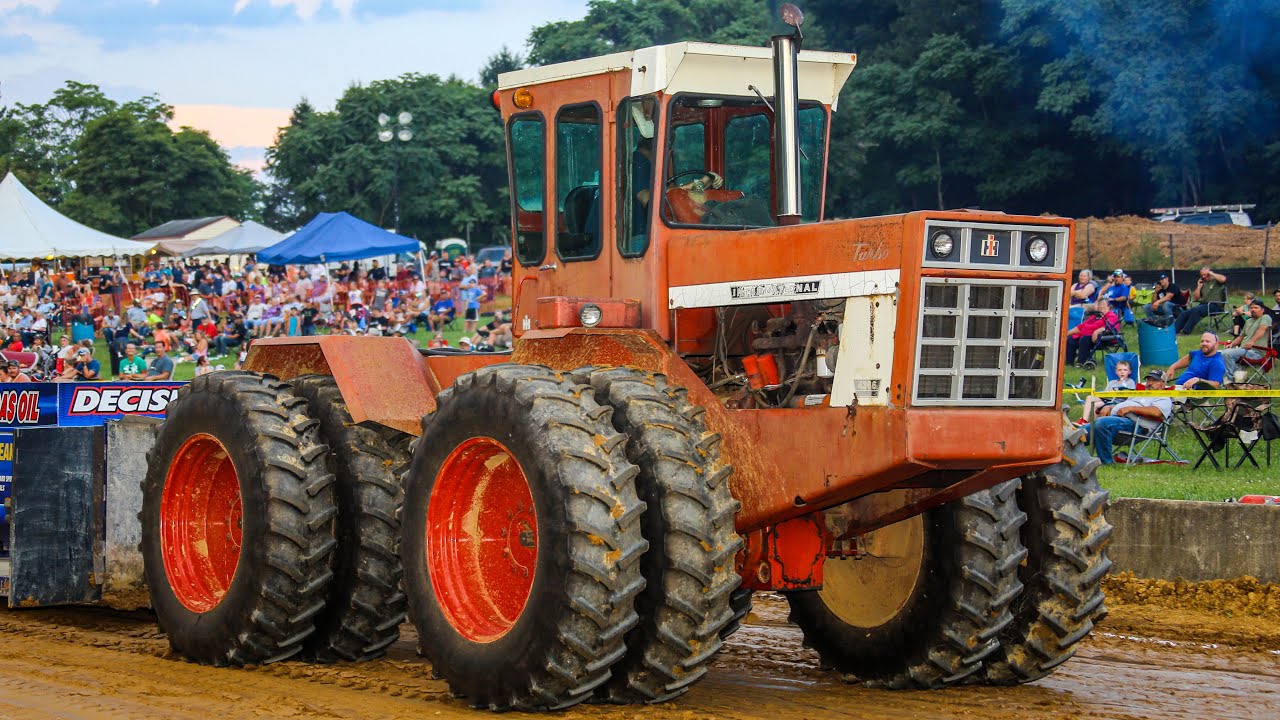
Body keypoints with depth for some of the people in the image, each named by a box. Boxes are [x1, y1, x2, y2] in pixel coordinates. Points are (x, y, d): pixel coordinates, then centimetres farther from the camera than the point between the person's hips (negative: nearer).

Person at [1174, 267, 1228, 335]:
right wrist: (1199, 286, 11)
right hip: (1203, 304, 7)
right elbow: (1195, 298, 21)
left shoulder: (1216, 281, 6)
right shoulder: (1204, 284, 23)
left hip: (1215, 306, -7)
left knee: (1196, 310, -34)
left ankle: (1186, 331, -36)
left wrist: (1212, 274, -6)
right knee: (1184, 313, -13)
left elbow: (1223, 279, -20)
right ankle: (1173, 331, -19)